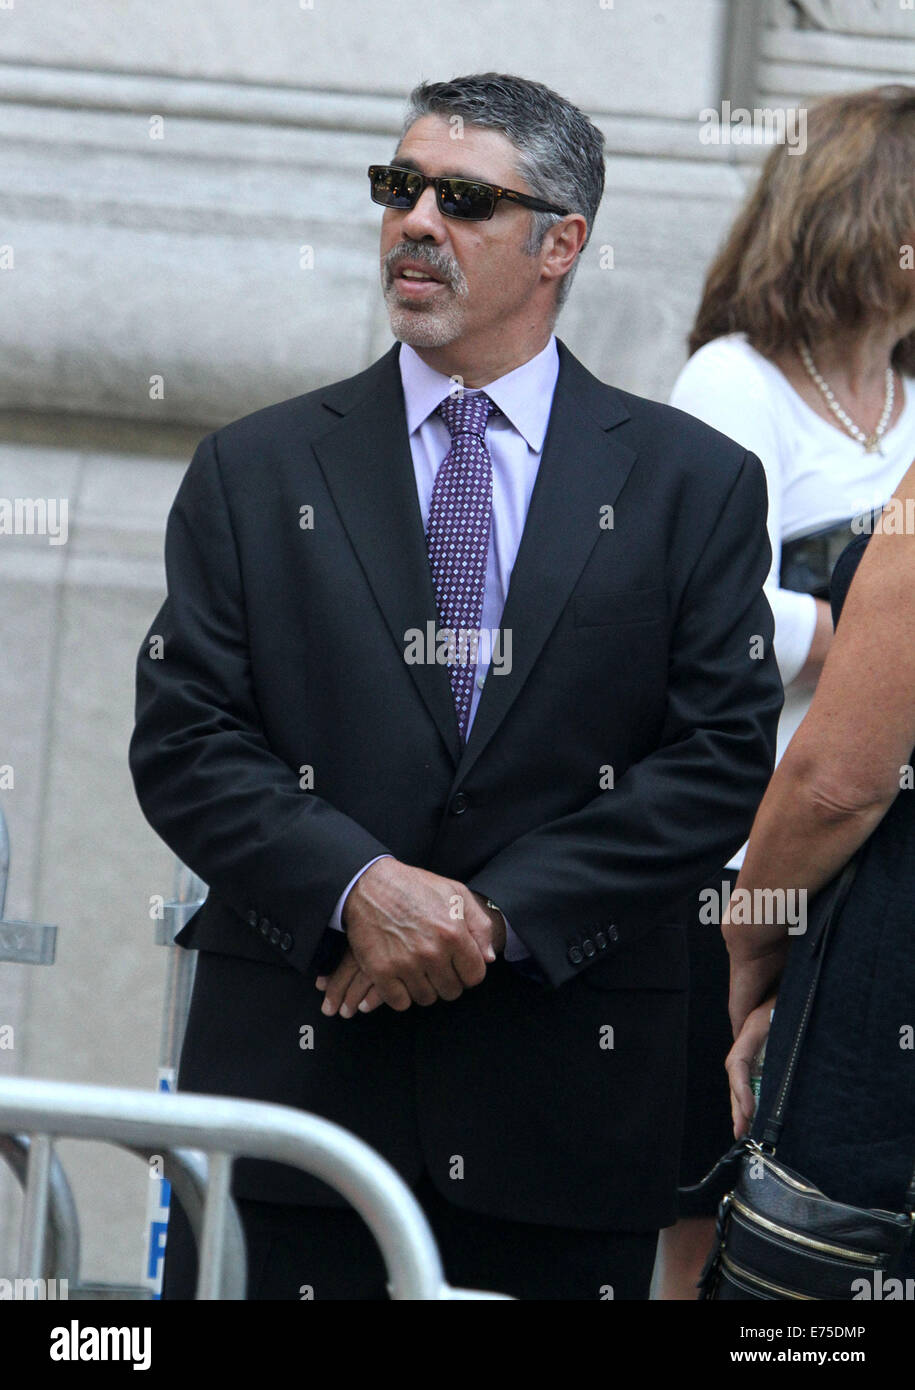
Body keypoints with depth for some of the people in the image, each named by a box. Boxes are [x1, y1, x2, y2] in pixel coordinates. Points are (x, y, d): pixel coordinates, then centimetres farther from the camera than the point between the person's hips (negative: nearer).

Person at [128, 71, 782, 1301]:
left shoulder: (693, 484, 7)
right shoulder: (254, 473, 9)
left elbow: (723, 756, -1)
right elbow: (182, 744, 3)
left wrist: (500, 917, -10)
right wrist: (357, 889, -14)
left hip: (567, 1094, 0)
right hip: (293, 1059, 0)